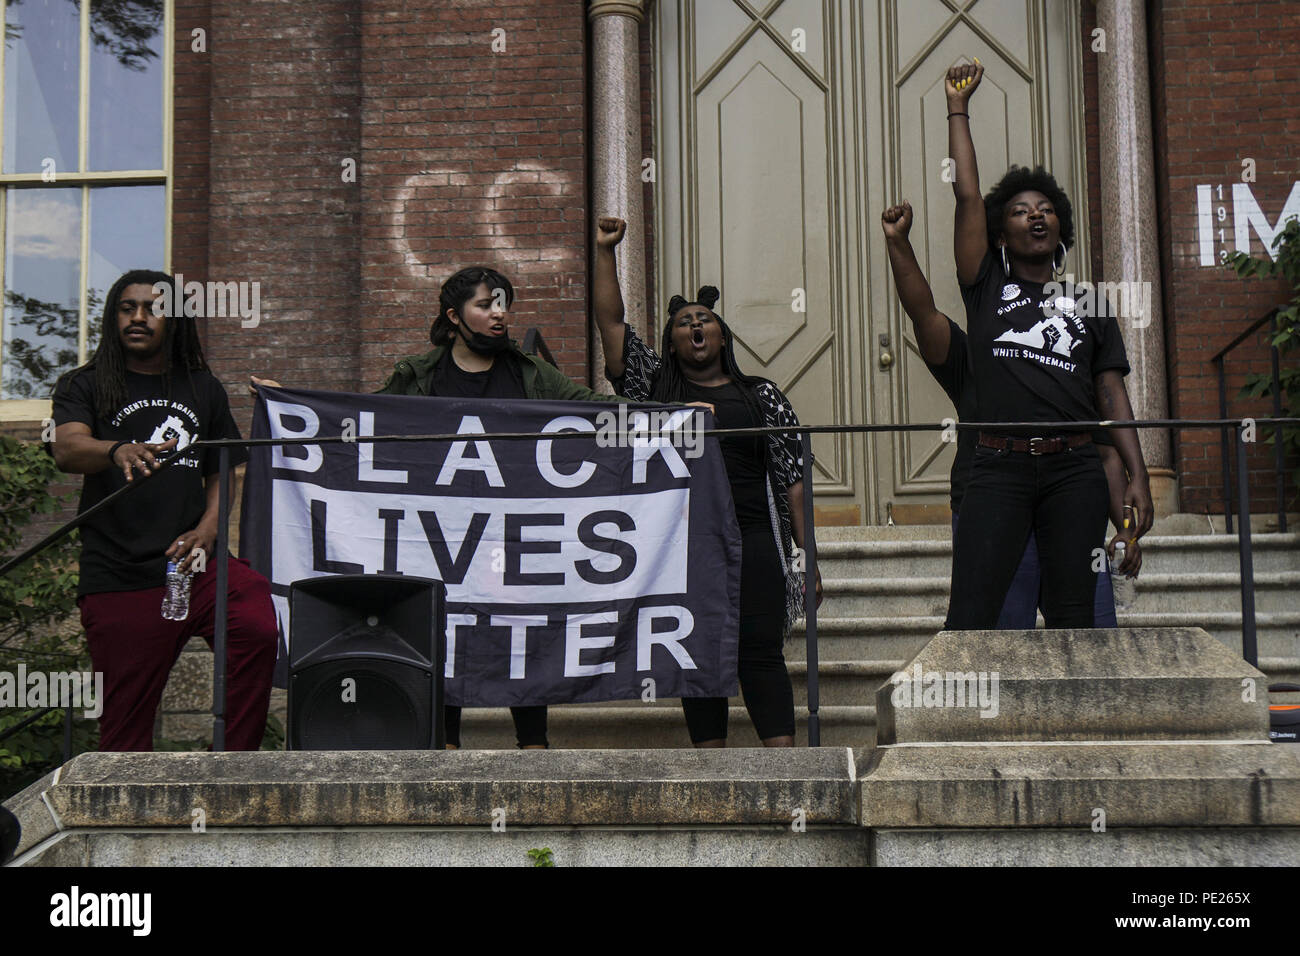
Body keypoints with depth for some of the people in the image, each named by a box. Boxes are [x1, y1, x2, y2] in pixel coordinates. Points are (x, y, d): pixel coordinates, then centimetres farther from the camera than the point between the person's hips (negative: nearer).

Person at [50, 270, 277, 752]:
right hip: (117, 578, -1)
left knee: (259, 627, -27)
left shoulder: (204, 389, 18)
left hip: (196, 565, 1)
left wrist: (206, 531, 0)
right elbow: (67, 449, -10)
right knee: (124, 728, -1)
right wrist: (120, 452, -33)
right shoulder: (84, 387, 9)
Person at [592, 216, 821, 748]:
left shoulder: (761, 396, 13)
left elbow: (793, 482, 10)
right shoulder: (656, 386, 15)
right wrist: (604, 251, 3)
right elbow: (610, 322, 8)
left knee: (760, 651, -7)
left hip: (754, 541, -1)